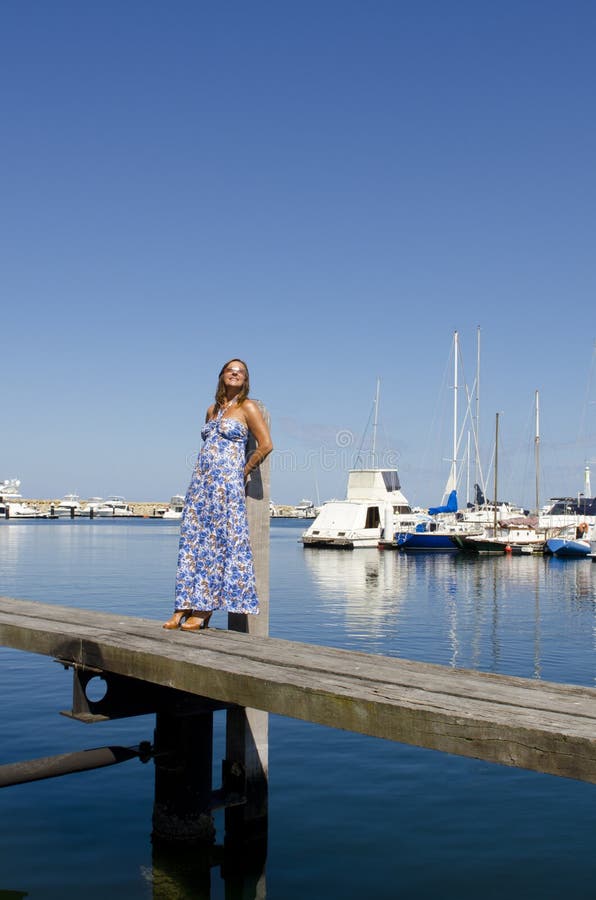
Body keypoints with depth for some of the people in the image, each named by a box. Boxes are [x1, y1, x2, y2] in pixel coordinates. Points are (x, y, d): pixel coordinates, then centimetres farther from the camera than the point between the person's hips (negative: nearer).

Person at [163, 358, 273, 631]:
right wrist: (203, 473, 15)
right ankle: (185, 606, 3)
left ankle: (203, 611, -3)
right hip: (201, 481, 6)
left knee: (218, 542, -6)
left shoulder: (248, 407, 0)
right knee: (192, 541, 1)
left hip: (227, 483, -6)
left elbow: (265, 445, -4)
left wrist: (243, 472, 1)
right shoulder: (212, 409, 18)